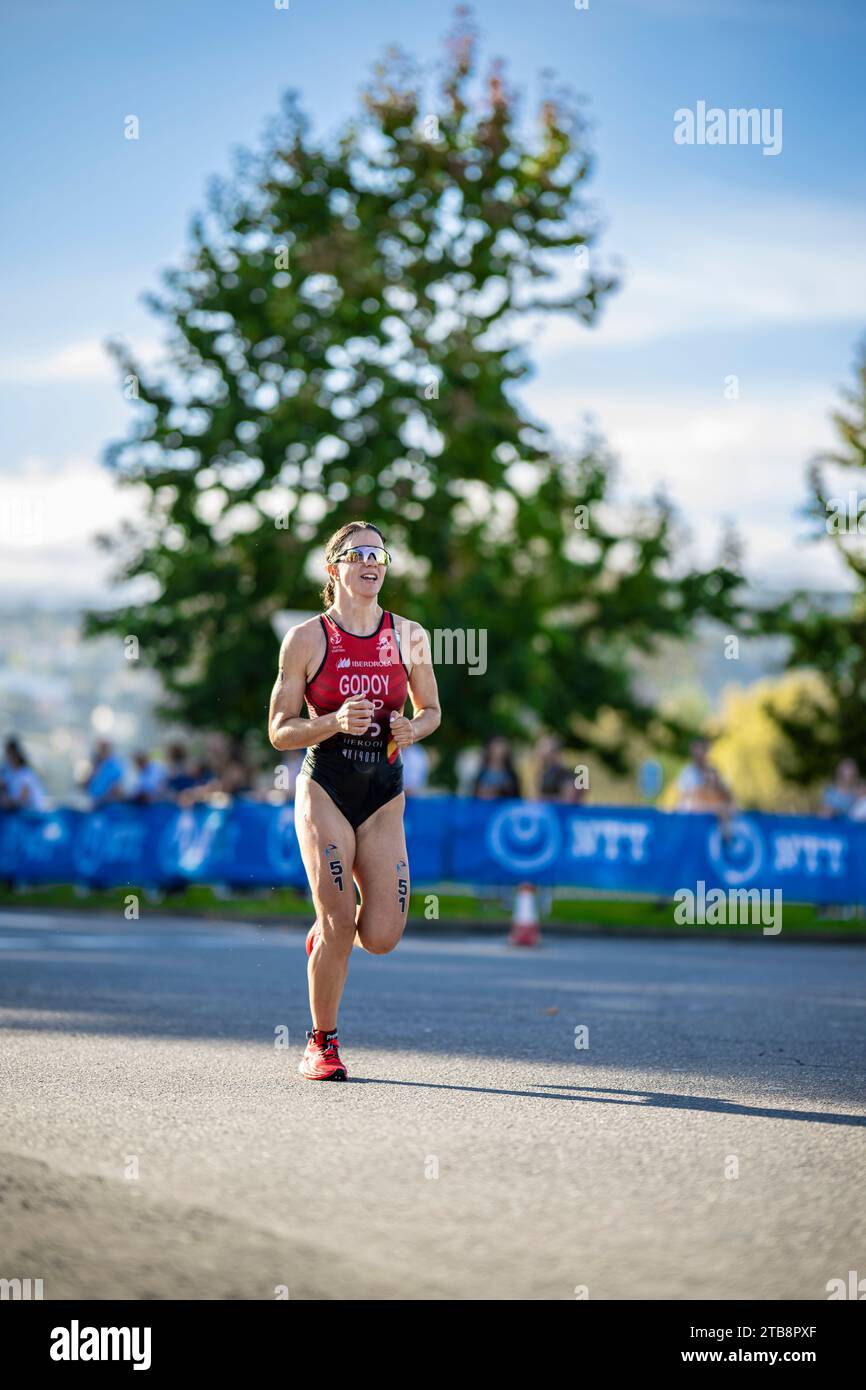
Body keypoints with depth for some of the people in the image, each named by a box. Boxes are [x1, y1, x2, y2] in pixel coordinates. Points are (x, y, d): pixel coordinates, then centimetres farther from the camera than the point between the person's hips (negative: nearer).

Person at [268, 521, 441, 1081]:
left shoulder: (409, 636, 5)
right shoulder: (306, 639, -3)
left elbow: (431, 710, 17)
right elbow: (279, 733, -1)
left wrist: (412, 730, -6)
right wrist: (335, 723, -19)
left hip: (384, 796, 3)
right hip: (325, 788, -3)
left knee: (382, 936, -7)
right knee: (339, 924, -11)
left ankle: (326, 934, 29)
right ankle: (322, 1044, 8)